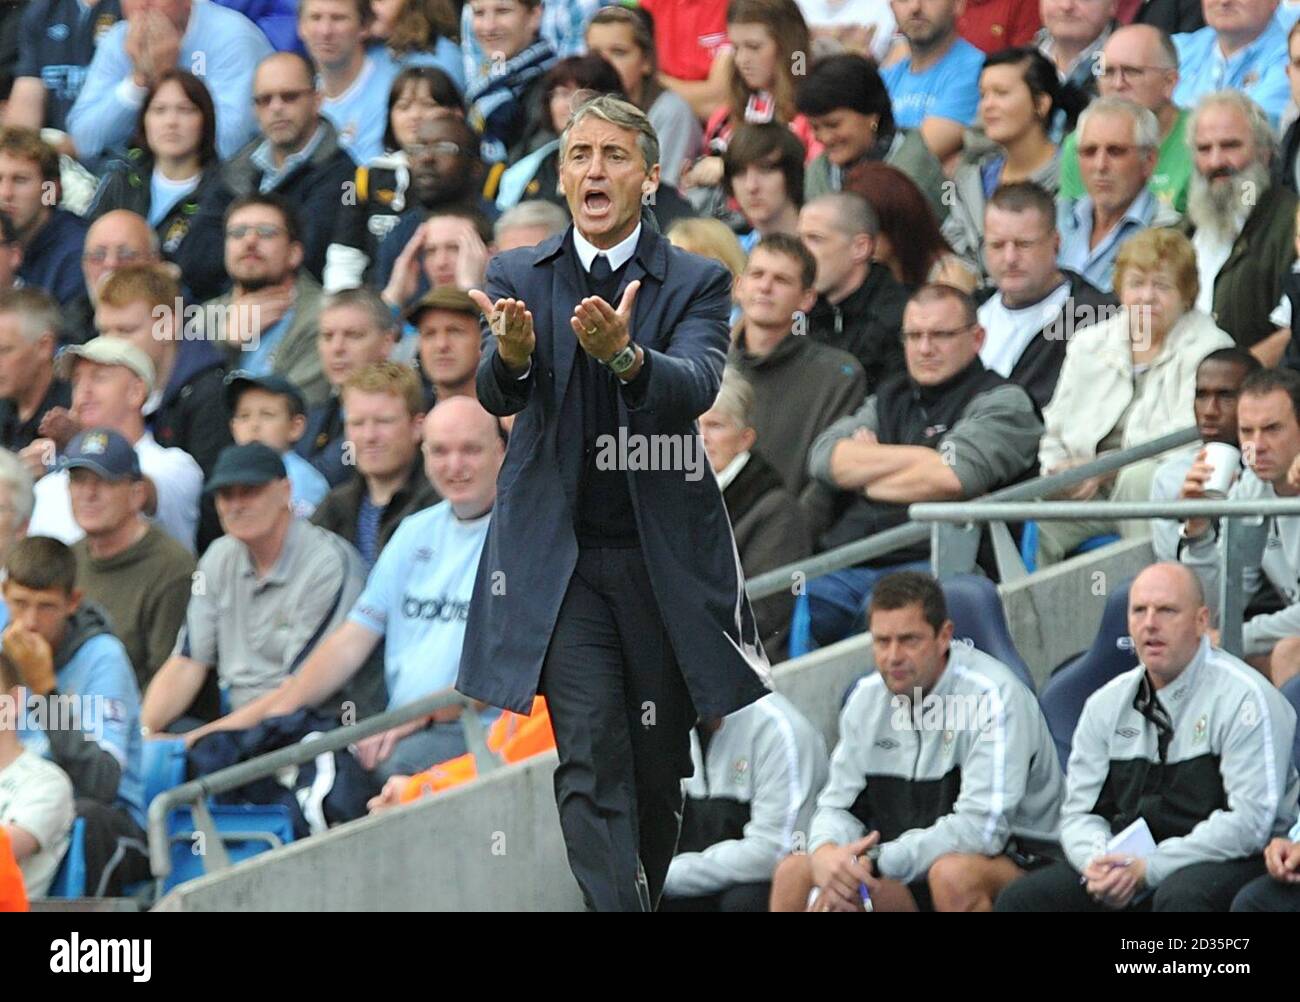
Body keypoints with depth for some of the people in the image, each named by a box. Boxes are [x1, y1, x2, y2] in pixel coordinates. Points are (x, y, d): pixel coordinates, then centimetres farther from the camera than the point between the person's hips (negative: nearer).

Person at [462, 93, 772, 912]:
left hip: (665, 558, 1)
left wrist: (623, 354, -41)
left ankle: (643, 897, 31)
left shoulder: (697, 283, -1)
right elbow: (496, 396, -12)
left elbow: (697, 386, -19)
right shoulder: (520, 278, 3)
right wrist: (513, 354, -37)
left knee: (660, 768, 10)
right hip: (560, 558, 0)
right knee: (591, 761, -12)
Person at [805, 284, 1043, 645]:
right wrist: (912, 457, 0)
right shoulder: (889, 398, 27)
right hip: (845, 566, 5)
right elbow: (823, 458, 11)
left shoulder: (1000, 401, 8)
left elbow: (952, 478, -9)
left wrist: (862, 473, 5)